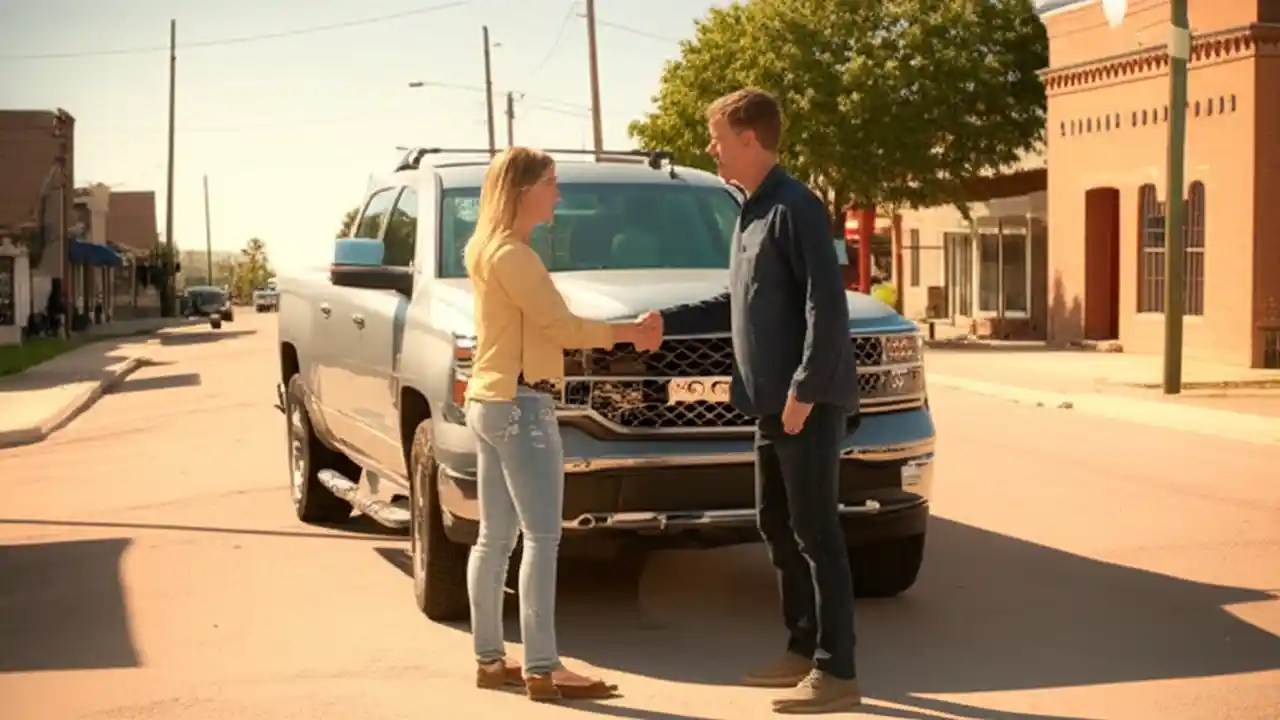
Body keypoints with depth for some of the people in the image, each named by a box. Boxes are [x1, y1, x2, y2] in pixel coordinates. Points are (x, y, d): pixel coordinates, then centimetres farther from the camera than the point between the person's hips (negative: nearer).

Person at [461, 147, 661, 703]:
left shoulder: (487, 250, 17)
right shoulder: (511, 254, -15)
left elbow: (543, 327, 16)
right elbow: (560, 327, -17)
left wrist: (622, 333, 8)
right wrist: (628, 332, -5)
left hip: (490, 402, 10)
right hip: (519, 405, -10)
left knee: (495, 537, 11)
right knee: (541, 537, -9)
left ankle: (490, 659, 16)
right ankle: (542, 670, -9)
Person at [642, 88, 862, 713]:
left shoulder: (795, 207, -13)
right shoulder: (751, 212, 17)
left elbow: (827, 305, -19)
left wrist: (804, 391, -22)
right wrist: (668, 321, 19)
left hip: (808, 401, -10)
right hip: (772, 402, 10)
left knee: (815, 532, -7)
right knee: (777, 527, 14)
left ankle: (836, 672, -2)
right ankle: (803, 651, 24)